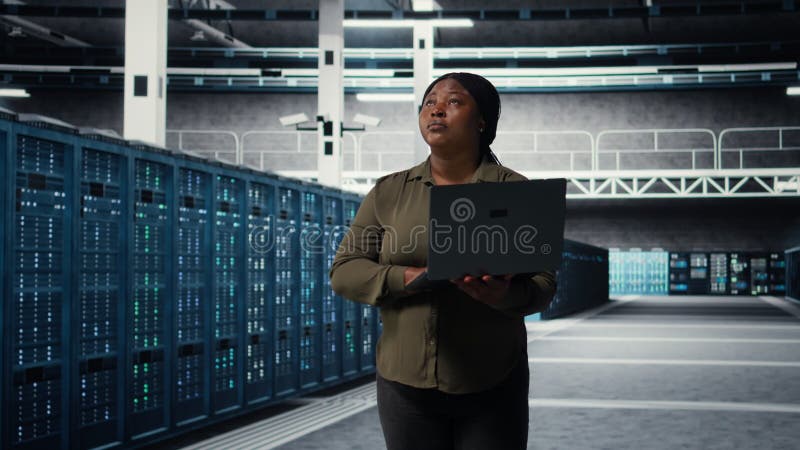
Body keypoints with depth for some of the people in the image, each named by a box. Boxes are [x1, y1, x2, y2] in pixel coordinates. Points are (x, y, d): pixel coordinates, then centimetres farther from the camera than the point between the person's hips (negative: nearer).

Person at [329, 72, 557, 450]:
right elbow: (343, 271, 3)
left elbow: (543, 283, -3)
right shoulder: (387, 193, 7)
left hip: (492, 387, -1)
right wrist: (406, 277, -16)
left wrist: (504, 295, -26)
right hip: (405, 382, 2)